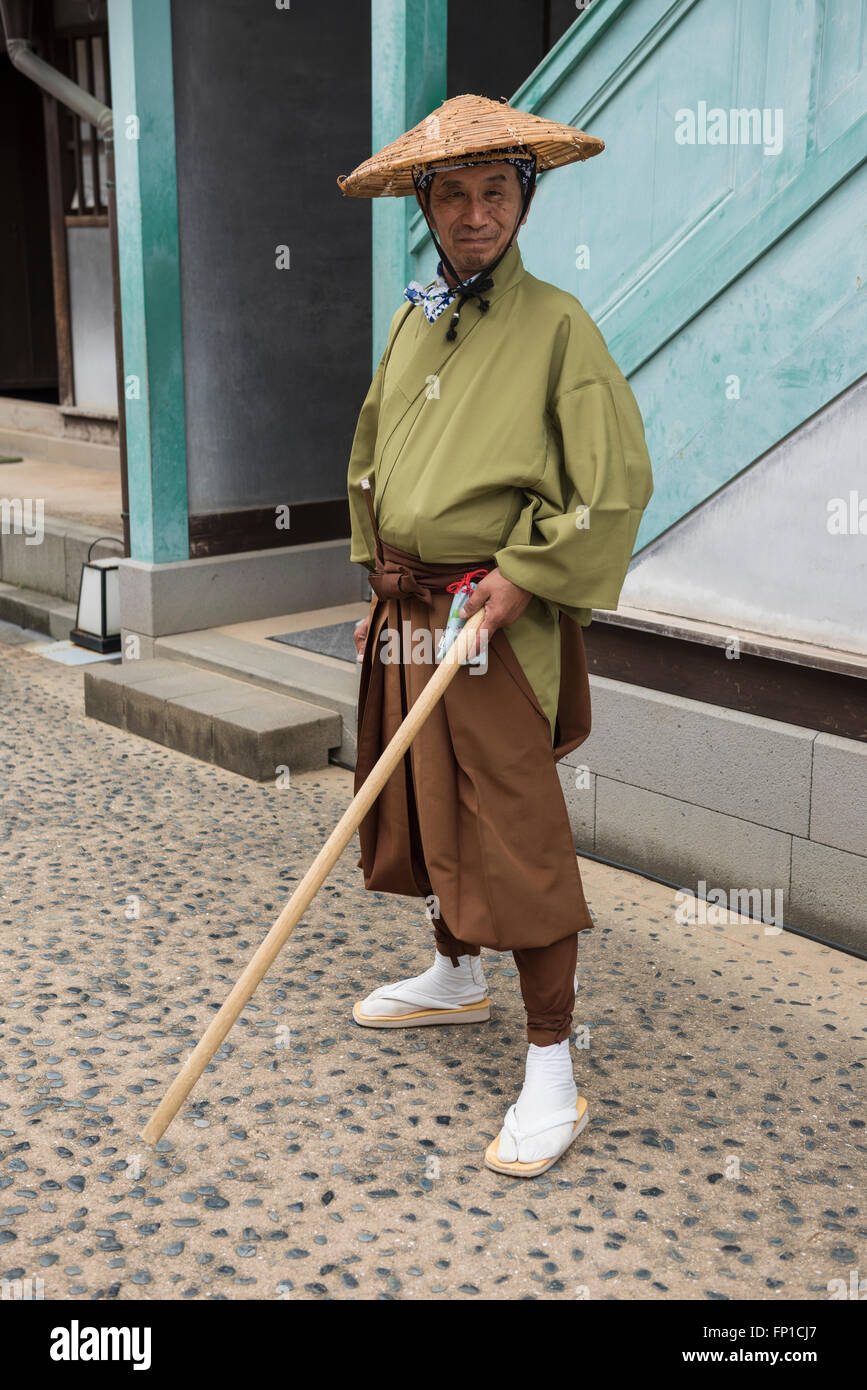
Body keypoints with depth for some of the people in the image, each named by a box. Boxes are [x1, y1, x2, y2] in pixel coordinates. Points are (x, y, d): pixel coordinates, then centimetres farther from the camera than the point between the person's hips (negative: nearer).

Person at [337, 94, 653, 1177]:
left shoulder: (555, 324, -10)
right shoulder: (412, 322, 11)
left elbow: (617, 482, -14)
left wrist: (520, 580, -15)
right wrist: (379, 562, 14)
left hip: (498, 621, -7)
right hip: (404, 616, 7)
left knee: (516, 838, -6)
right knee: (415, 804, 18)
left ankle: (551, 1075, 3)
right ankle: (456, 978, 41)